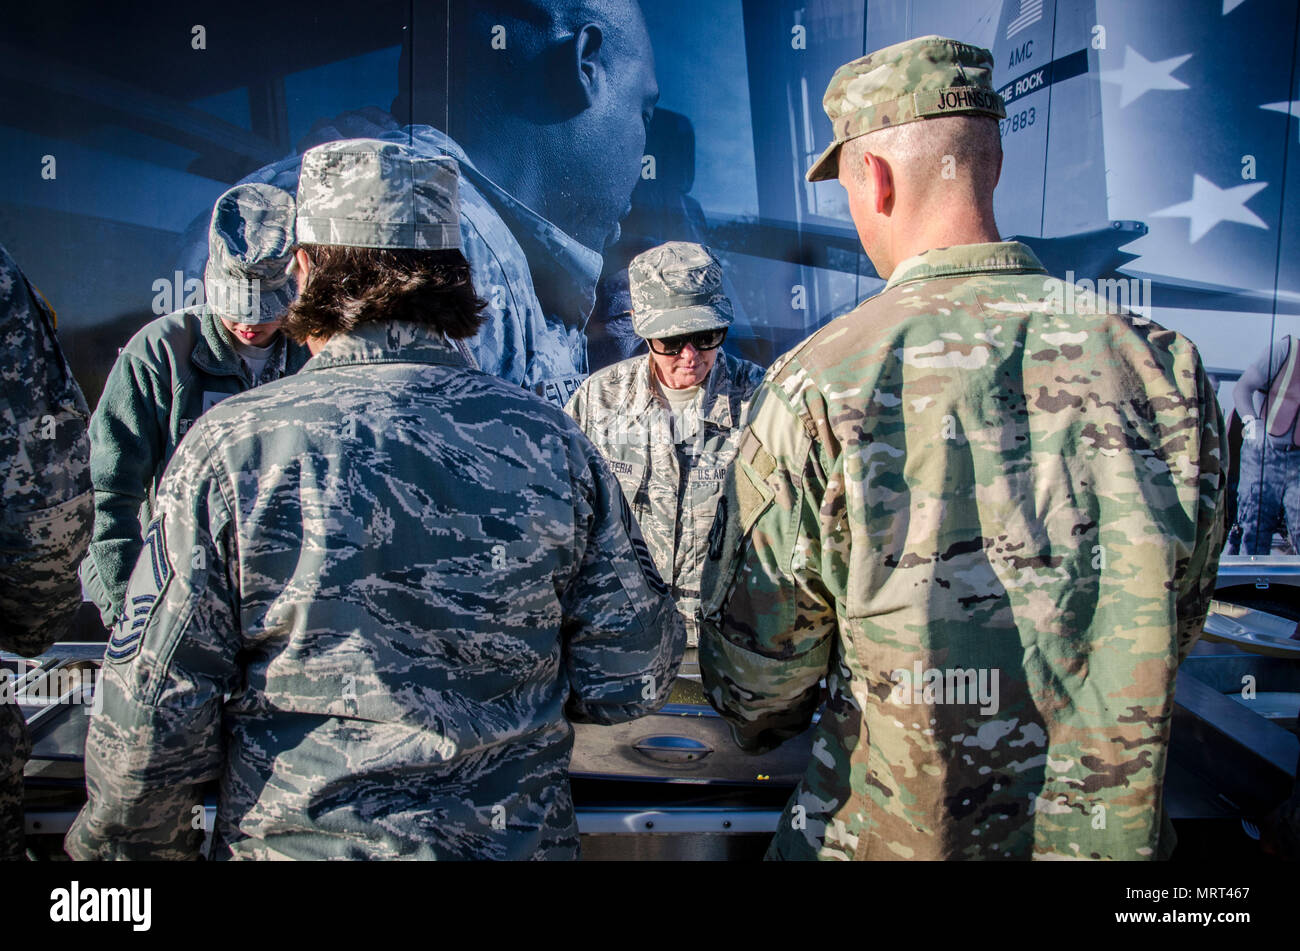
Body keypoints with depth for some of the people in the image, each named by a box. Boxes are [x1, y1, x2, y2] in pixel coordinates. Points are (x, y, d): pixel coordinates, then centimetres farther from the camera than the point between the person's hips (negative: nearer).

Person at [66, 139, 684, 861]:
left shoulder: (233, 447, -17)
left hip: (297, 842, -2)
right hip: (520, 840, 3)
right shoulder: (552, 442, -10)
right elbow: (631, 683, -7)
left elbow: (154, 712, -13)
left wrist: (119, 842, 7)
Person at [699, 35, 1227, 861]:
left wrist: (768, 725, 12)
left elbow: (757, 661, -11)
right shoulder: (1162, 364, -8)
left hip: (889, 829, -3)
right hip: (1111, 825, 4)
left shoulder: (820, 386, -20)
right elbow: (1180, 619, 5)